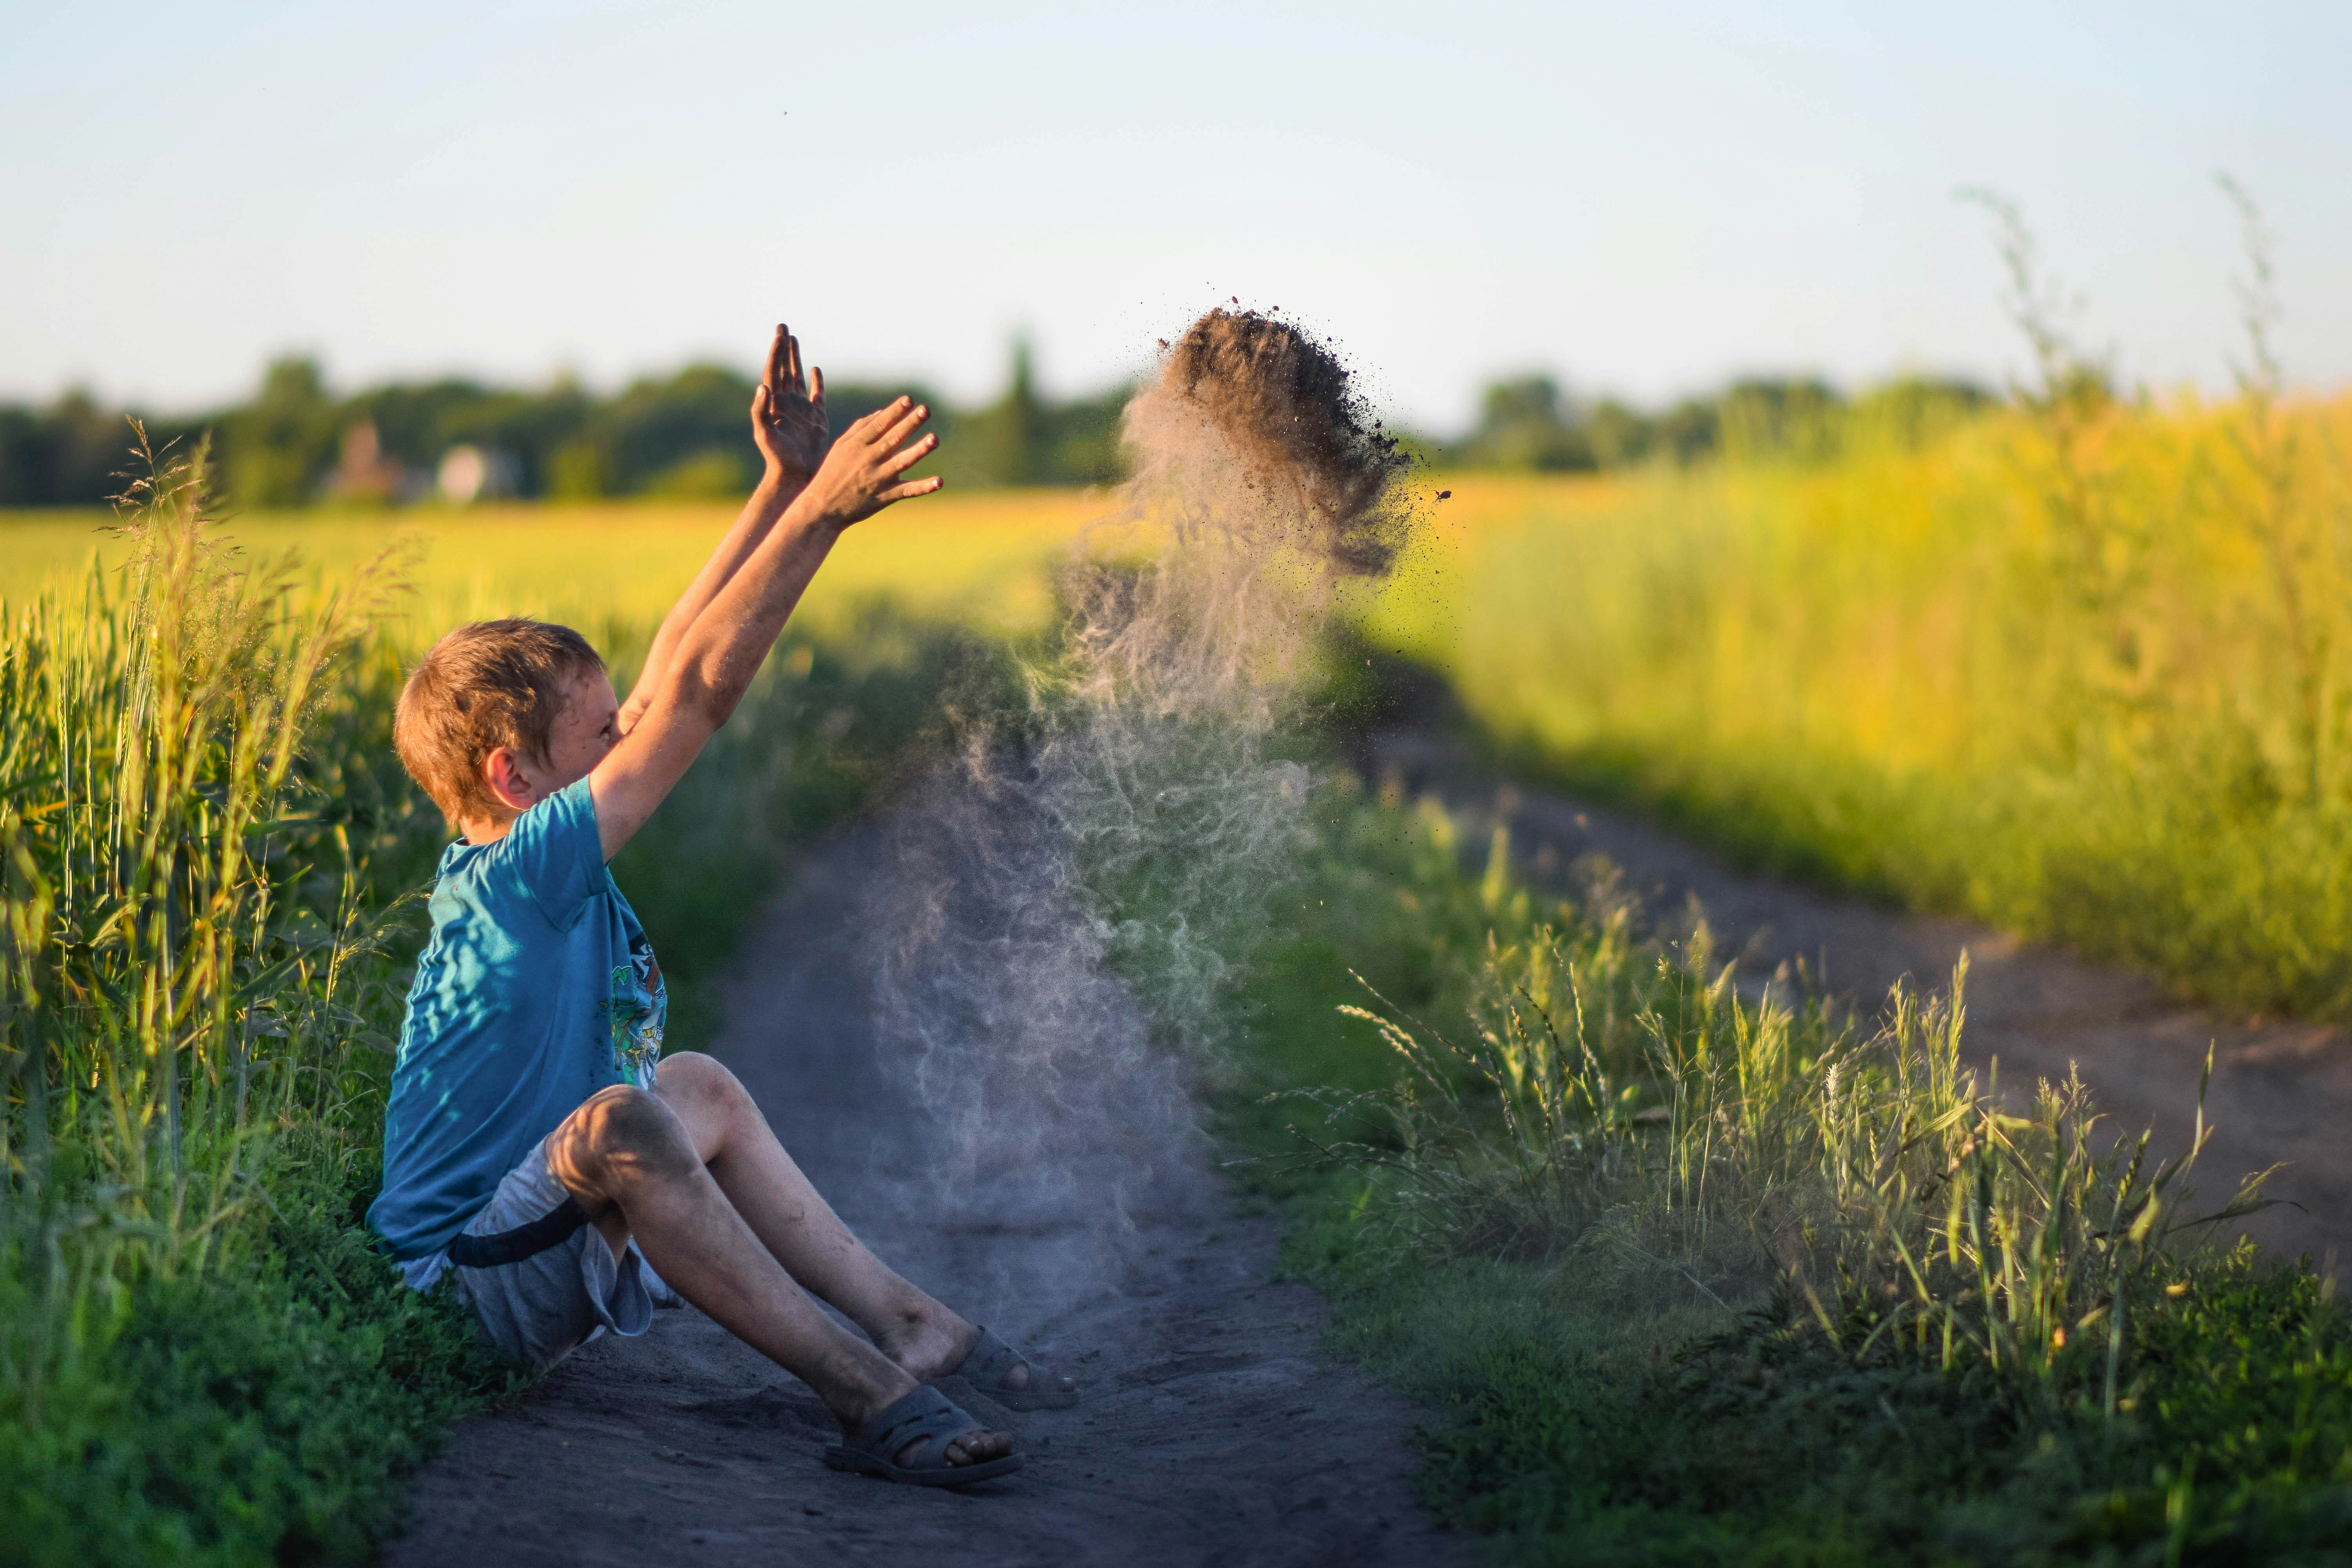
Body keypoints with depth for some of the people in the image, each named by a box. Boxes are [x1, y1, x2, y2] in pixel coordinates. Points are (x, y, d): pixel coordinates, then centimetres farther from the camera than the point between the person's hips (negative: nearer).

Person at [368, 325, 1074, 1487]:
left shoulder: (530, 864, 4)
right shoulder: (520, 873, -21)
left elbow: (672, 670, 5)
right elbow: (695, 695, -26)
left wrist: (783, 487, 4)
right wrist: (818, 512, -27)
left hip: (540, 1248, 11)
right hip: (474, 1293, -11)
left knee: (701, 1089, 23)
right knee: (619, 1121, -35)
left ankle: (906, 1325, 16)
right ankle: (866, 1399, -31)